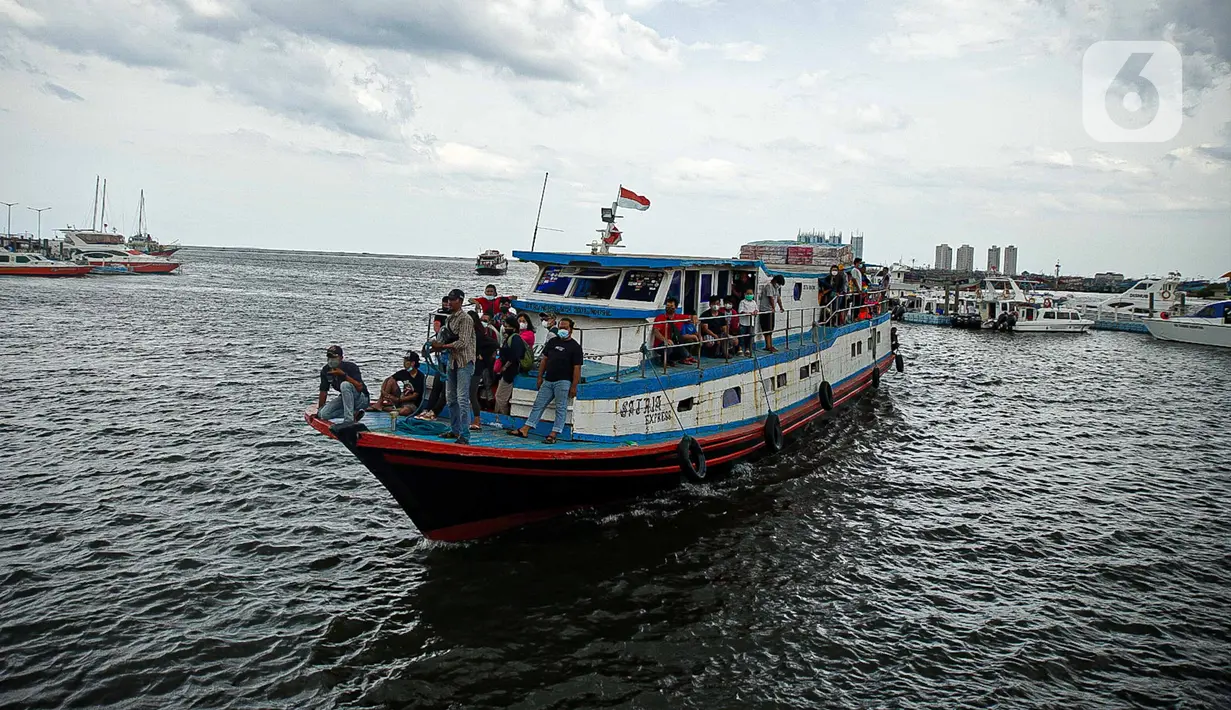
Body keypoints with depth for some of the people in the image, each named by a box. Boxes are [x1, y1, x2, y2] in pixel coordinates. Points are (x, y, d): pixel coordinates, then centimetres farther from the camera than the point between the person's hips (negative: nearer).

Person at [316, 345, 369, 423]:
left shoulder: (350, 367, -19)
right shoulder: (325, 370, -3)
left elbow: (360, 387, -31)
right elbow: (323, 391, 6)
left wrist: (344, 374, -36)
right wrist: (319, 409, 8)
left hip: (361, 400, -6)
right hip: (344, 399, 6)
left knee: (345, 385, -35)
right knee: (323, 414, -16)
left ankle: (349, 420, -37)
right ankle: (354, 413, -12)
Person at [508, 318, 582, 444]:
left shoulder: (575, 347, -4)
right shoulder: (552, 342, 14)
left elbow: (577, 368, -9)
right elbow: (544, 360, 17)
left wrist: (574, 386, -15)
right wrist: (540, 377, 11)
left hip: (563, 382, -6)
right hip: (548, 380, 6)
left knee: (561, 409, -5)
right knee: (538, 405, 5)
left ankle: (553, 435, -4)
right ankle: (525, 430, 6)